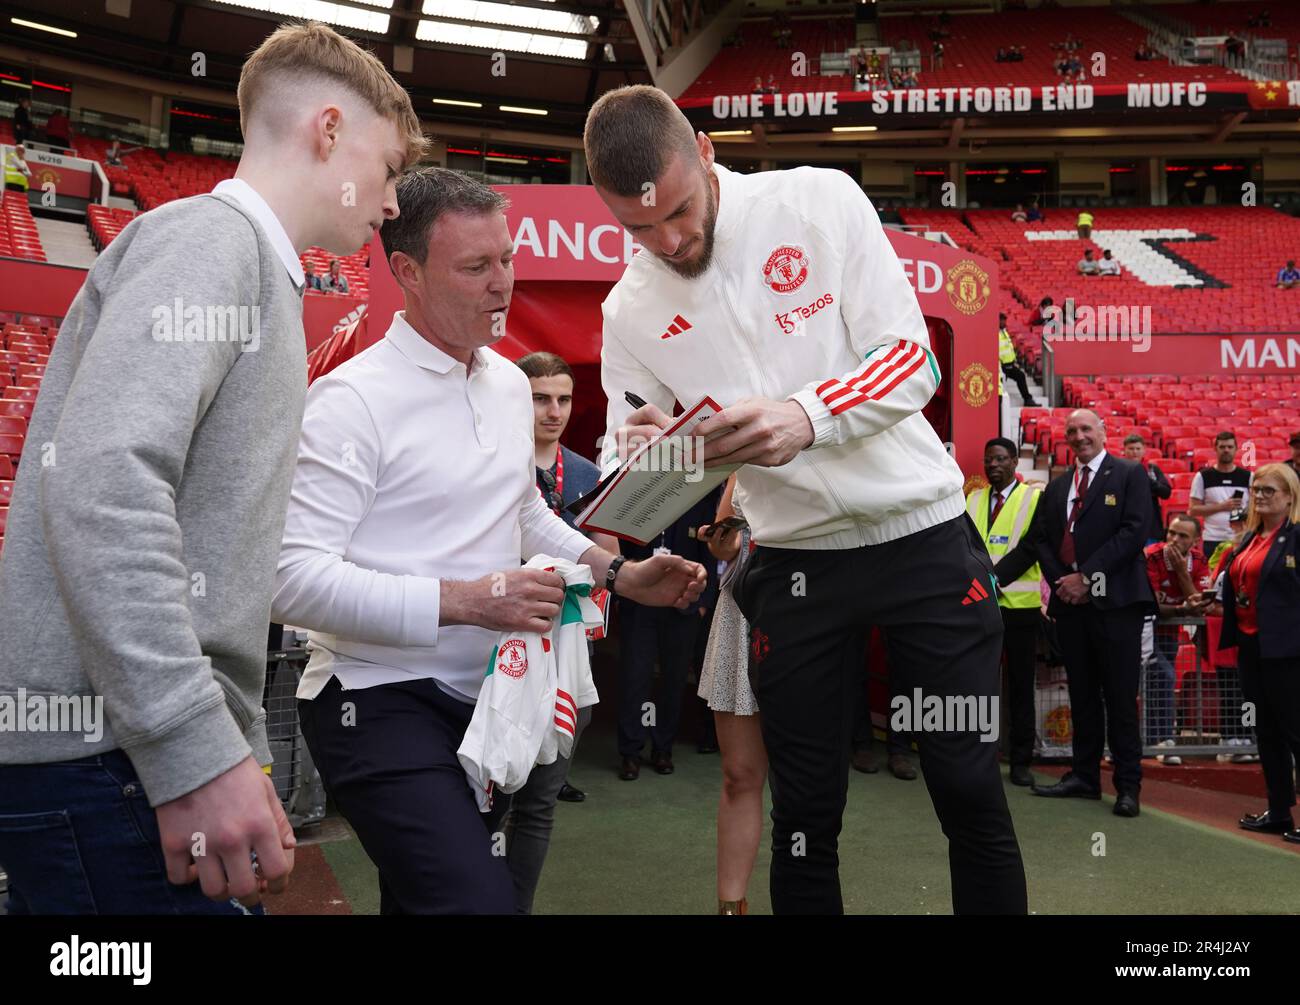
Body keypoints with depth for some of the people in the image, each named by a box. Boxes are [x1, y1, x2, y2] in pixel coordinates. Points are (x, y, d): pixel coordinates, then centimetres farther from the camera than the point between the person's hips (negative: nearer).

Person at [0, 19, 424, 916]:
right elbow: (100, 484, -23)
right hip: (101, 745, -9)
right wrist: (196, 750, -25)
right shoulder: (209, 237, -8)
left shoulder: (259, 271, 21)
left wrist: (240, 744, 17)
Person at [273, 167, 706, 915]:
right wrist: (465, 600, -24)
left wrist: (617, 574, 11)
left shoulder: (511, 383, 9)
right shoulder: (353, 399, -16)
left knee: (424, 898, 18)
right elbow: (295, 578, -23)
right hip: (381, 702, -8)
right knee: (480, 900, -22)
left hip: (484, 699, 8)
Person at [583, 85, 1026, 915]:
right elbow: (623, 465, 3)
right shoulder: (631, 310, 0)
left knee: (971, 787, 3)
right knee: (805, 815, 7)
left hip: (922, 531, -1)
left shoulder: (821, 201, -7)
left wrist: (807, 416, -31)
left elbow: (913, 359, -12)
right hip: (793, 559, 2)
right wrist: (637, 458, -22)